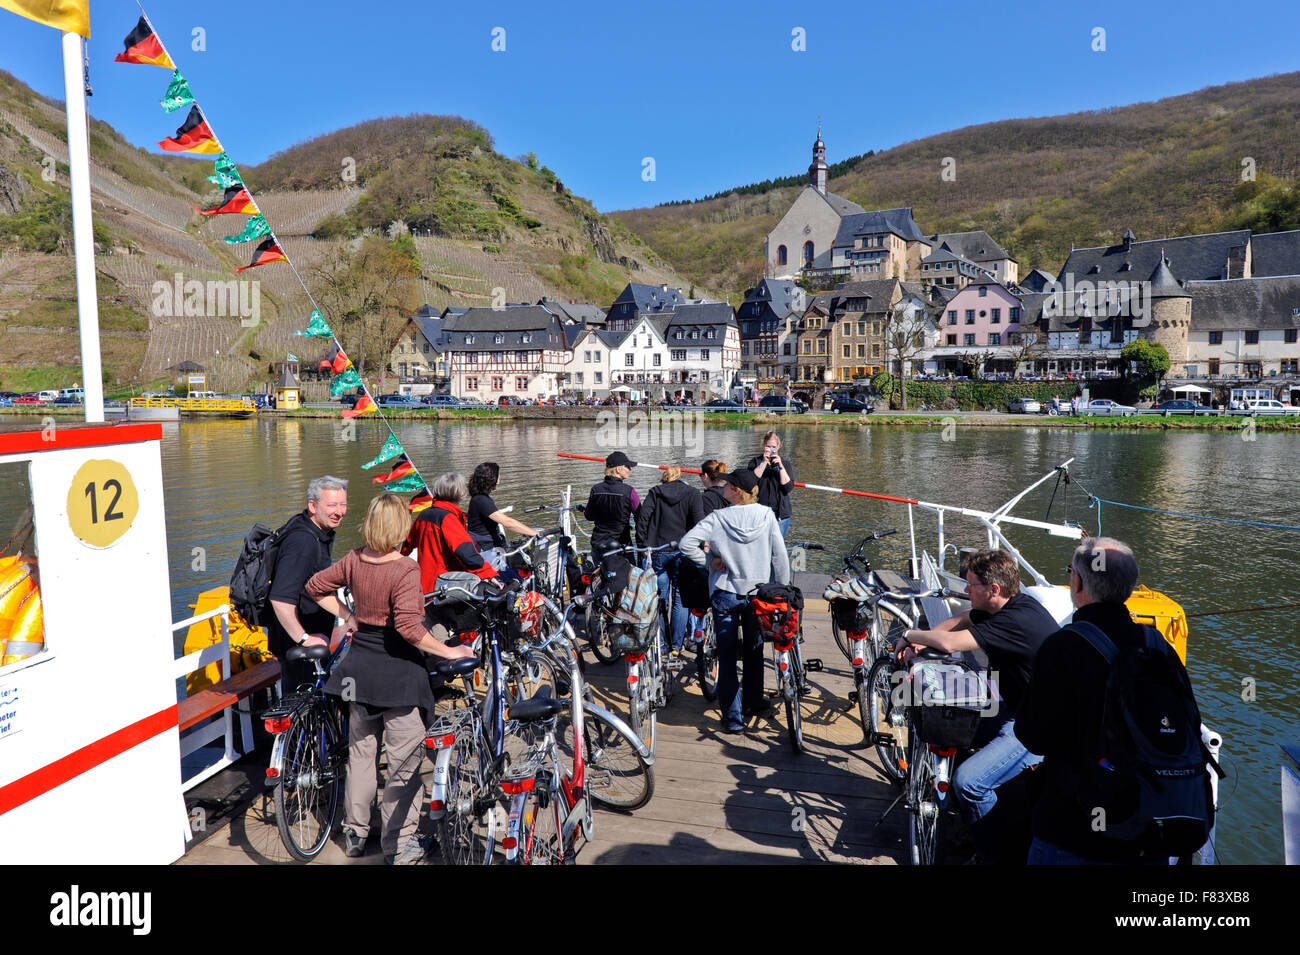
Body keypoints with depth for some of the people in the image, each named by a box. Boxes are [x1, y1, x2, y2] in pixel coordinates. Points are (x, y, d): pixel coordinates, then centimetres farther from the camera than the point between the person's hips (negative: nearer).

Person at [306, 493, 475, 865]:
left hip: (360, 666, 7)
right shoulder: (405, 570, -21)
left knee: (360, 751, 20)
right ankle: (399, 844, 16)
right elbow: (408, 626, -29)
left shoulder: (354, 560, -2)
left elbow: (316, 586, 12)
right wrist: (448, 651, -21)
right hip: (398, 670, -7)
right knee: (405, 758, 7)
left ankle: (355, 834, 33)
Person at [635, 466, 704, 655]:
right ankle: (676, 646, 10)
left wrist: (643, 545, 1)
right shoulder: (692, 493, 3)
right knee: (680, 600, 7)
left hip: (658, 550, 1)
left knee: (658, 598, 9)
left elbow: (642, 516, -3)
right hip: (683, 552, -1)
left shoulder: (655, 492, 7)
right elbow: (698, 521, -11)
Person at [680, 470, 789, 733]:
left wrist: (709, 560, -7)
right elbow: (780, 556, -5)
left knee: (727, 655, 4)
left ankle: (733, 716, 3)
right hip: (758, 593, 3)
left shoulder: (718, 518, -13)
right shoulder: (766, 515, -7)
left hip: (725, 593, -2)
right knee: (754, 651, 21)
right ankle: (754, 703, 34)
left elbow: (687, 543, -21)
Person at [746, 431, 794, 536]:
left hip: (780, 515, 1)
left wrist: (780, 466, -13)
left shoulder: (785, 463, 9)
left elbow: (789, 487, -5)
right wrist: (764, 463, -15)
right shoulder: (755, 462, 7)